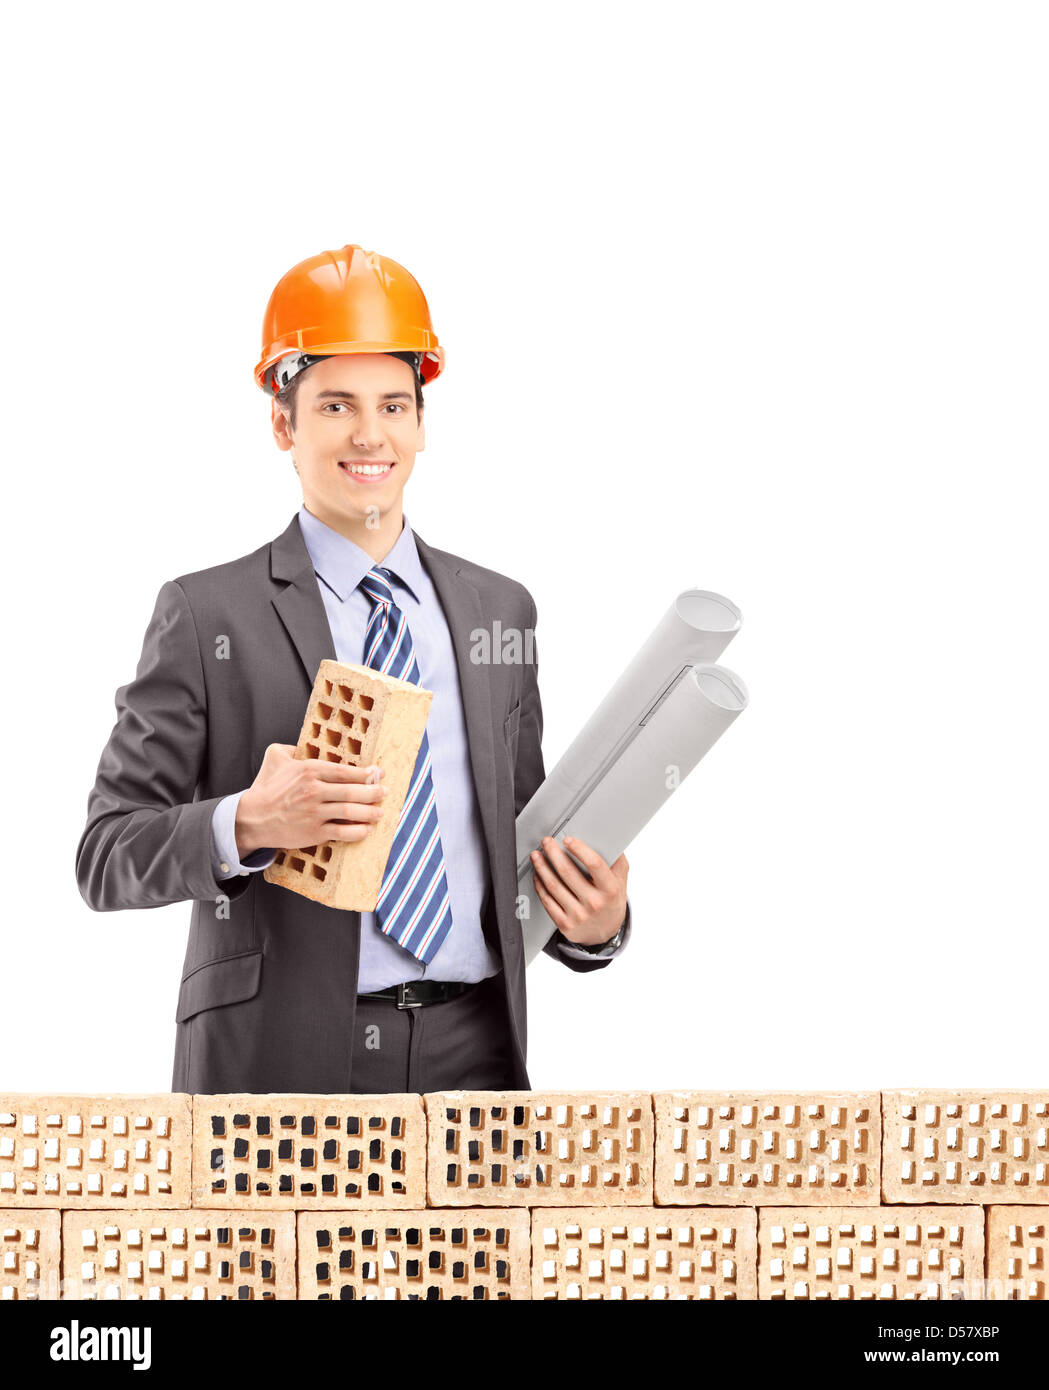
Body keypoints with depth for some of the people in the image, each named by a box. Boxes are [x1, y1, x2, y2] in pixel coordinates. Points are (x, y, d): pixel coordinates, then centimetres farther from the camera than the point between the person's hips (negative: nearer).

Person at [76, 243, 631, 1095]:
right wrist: (246, 824, -23)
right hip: (282, 1058, -3)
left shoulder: (501, 610, 13)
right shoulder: (206, 615, 0)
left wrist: (593, 923, -2)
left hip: (473, 1054, 4)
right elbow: (107, 856, -5)